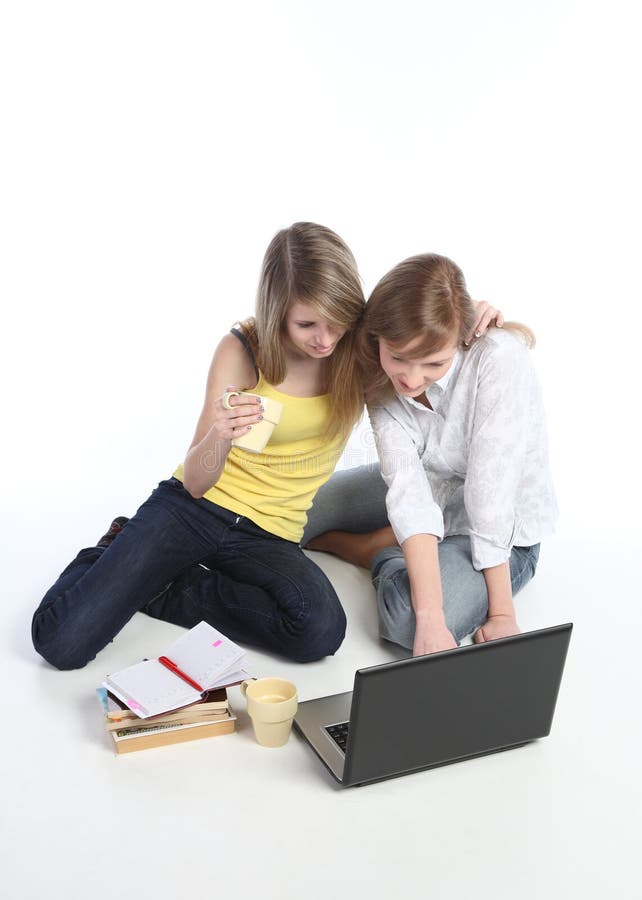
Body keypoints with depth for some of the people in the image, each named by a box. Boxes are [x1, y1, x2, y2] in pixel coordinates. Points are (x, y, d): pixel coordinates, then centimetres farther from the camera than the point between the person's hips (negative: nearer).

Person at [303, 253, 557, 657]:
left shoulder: (499, 357, -31)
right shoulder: (384, 379, -18)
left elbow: (490, 491, -31)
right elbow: (407, 489, -30)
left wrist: (501, 612, -26)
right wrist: (430, 618, -38)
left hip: (504, 530, -4)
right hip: (427, 491, 4)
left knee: (406, 618, -29)